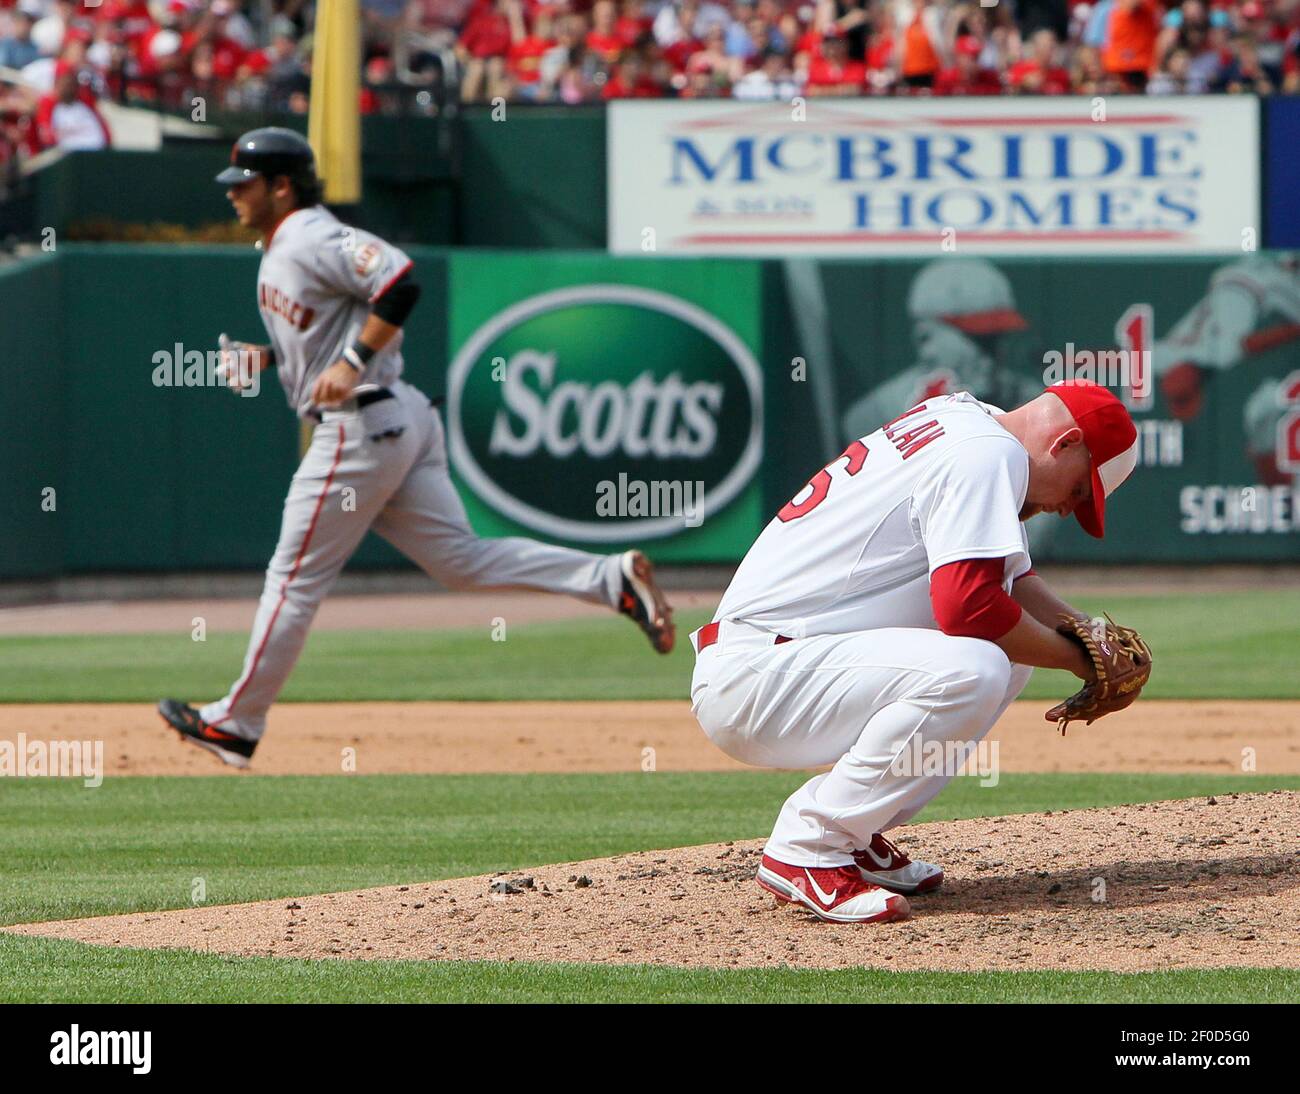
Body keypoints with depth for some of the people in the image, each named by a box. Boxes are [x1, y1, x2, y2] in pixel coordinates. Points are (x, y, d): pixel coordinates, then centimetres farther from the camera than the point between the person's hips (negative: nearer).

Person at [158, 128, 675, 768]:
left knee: (295, 577, -1)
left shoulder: (311, 241, -11)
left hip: (359, 426, -10)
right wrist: (271, 360, 13)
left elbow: (399, 282, -24)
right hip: (401, 424, 10)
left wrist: (351, 362, -23)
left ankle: (236, 724, 6)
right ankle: (611, 579, -6)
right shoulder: (282, 252, 20)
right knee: (461, 560, 3)